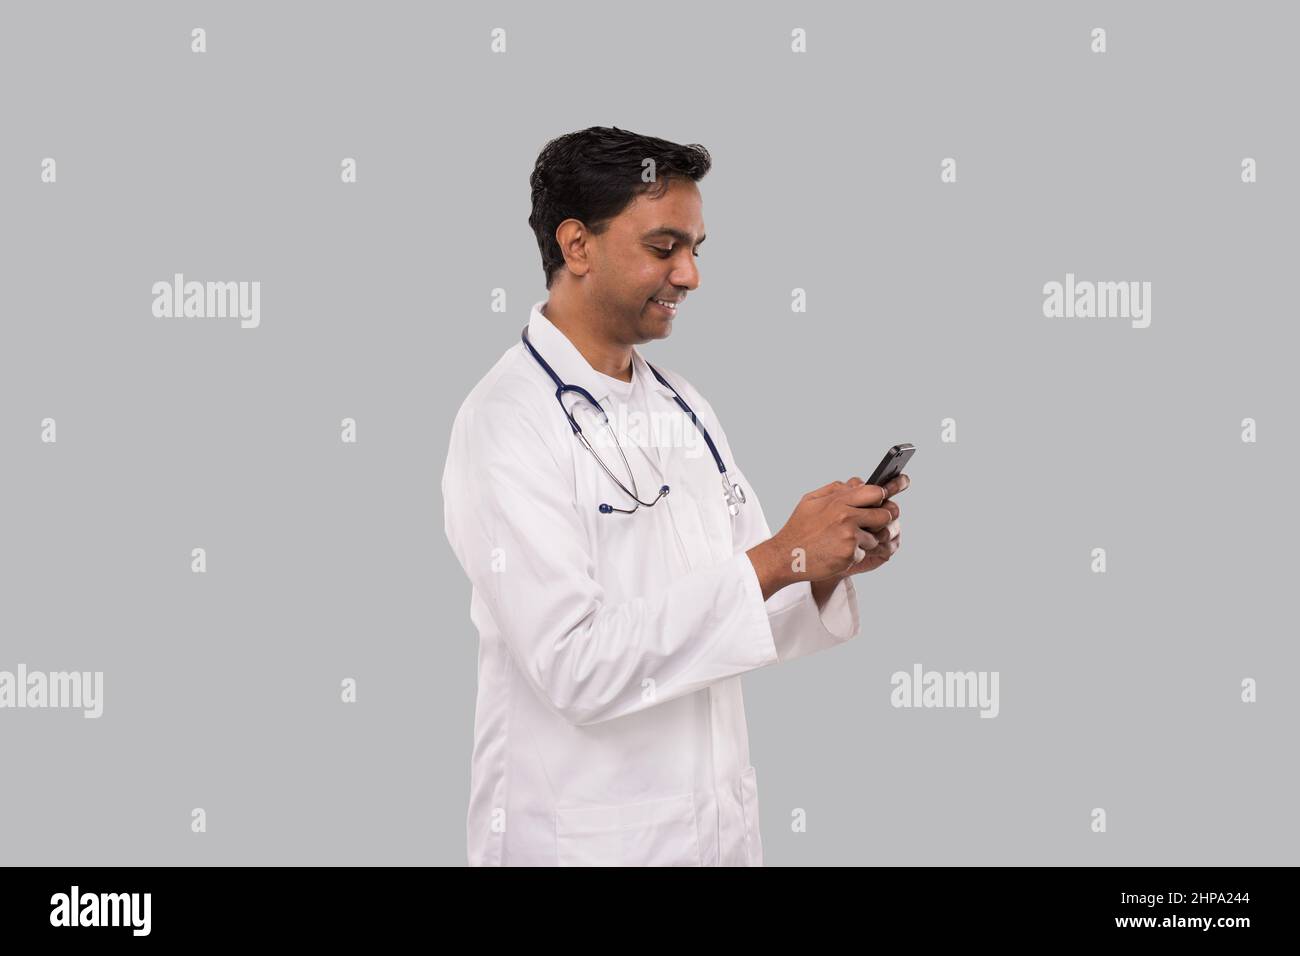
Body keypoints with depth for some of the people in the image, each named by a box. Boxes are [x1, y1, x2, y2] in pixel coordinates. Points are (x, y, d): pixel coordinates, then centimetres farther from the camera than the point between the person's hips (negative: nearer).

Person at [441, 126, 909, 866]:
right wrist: (781, 558, -23)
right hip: (582, 838, -6)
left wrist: (827, 567, -10)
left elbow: (742, 623, 9)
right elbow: (574, 664, -23)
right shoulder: (507, 423, -14)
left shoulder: (685, 408, 6)